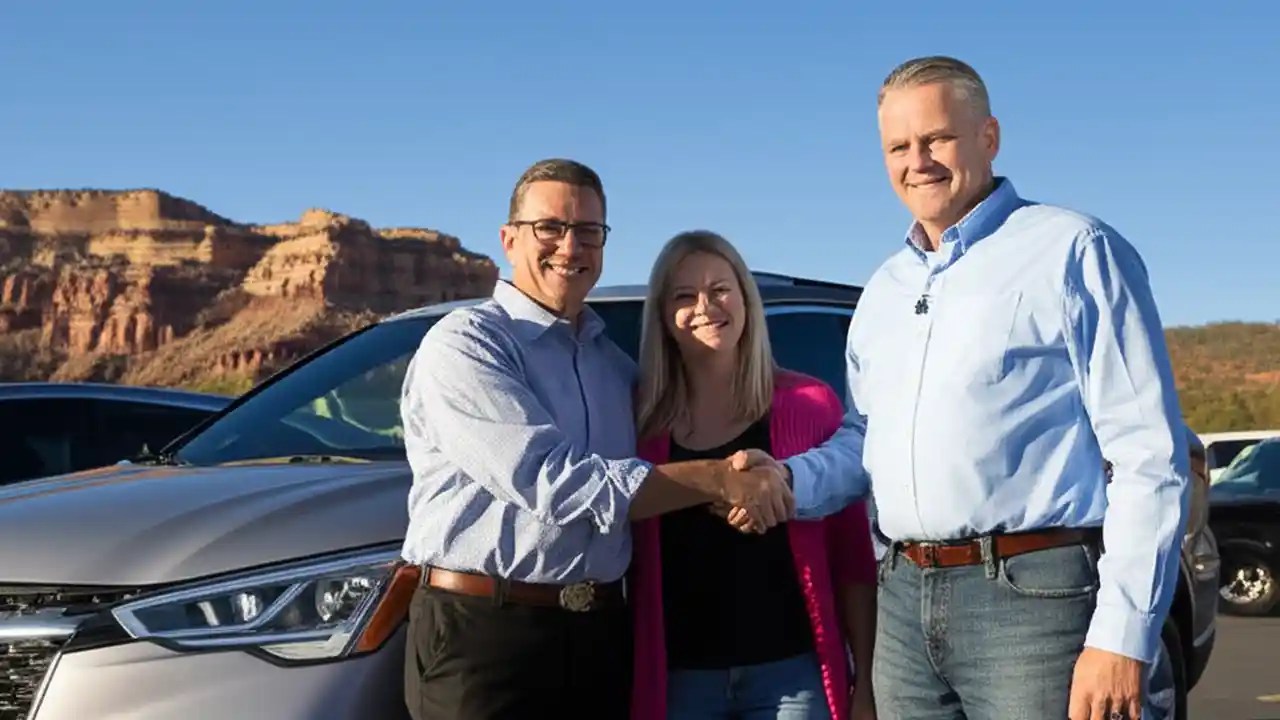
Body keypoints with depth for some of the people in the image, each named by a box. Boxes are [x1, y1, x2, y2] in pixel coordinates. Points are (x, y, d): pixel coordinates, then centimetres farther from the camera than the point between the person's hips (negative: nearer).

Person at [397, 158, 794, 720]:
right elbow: (553, 484, -19)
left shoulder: (616, 363, 15)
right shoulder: (465, 344, -9)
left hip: (602, 634, 6)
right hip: (485, 632, -6)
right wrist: (720, 480, -17)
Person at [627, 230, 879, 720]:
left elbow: (852, 556, 2)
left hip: (790, 670, -1)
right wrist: (630, 679, -1)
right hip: (677, 677, 1)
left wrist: (865, 679, -1)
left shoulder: (809, 403, 2)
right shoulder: (643, 419, 4)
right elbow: (633, 569, 7)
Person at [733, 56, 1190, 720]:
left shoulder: (1074, 252, -3)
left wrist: (1123, 635, -16)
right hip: (903, 604, 6)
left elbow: (1149, 455, -9)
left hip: (1033, 594, -6)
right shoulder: (884, 289, 18)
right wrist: (789, 481, 2)